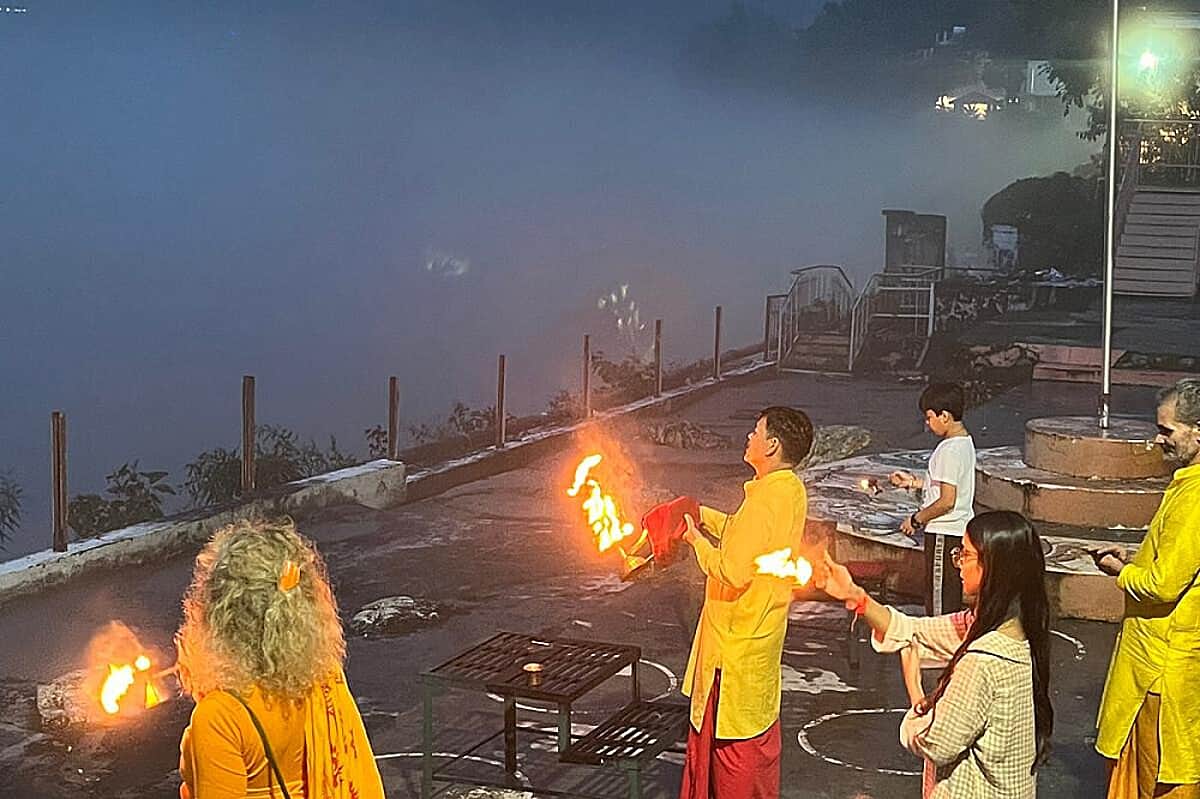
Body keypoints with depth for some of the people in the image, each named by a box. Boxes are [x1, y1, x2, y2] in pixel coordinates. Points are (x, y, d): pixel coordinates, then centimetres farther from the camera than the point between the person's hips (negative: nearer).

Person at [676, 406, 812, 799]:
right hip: (763, 630, 10)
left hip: (738, 638, -10)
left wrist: (696, 539, -14)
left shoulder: (766, 499, -27)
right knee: (759, 720, 21)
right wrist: (705, 515, 9)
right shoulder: (791, 490, 3)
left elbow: (733, 572, -28)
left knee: (729, 731, 3)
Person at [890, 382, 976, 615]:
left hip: (944, 533, -10)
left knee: (939, 603, -3)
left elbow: (947, 501, -22)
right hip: (959, 529, 10)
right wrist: (914, 482, 15)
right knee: (952, 599, 15)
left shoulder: (950, 450, -20)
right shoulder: (965, 442, 10)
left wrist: (917, 519, -11)